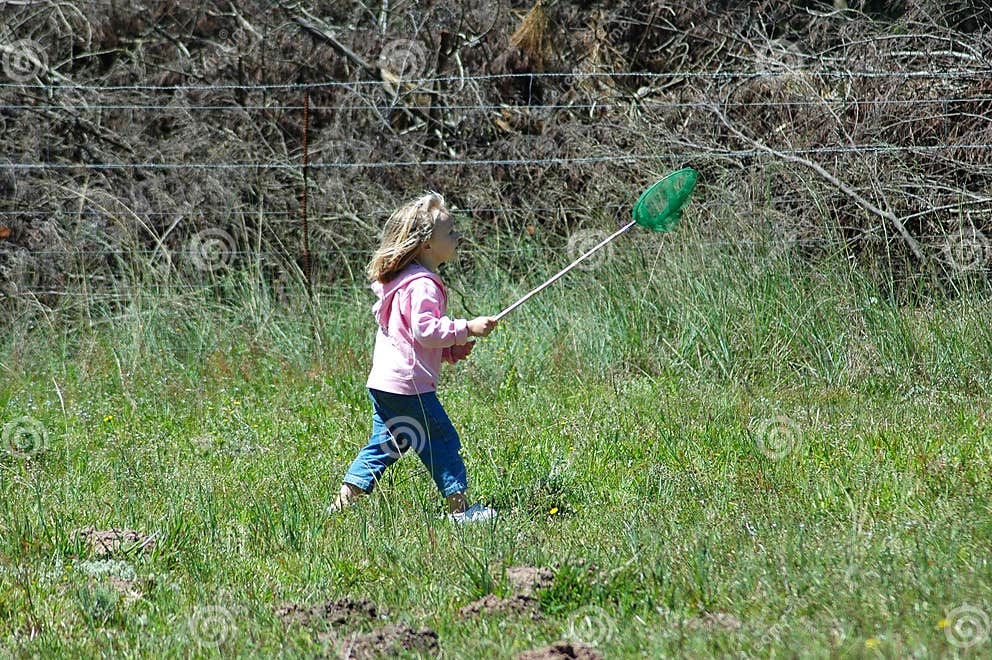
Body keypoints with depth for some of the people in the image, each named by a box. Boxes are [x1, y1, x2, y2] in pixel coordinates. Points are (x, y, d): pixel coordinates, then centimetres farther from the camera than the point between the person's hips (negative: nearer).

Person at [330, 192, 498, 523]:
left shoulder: (398, 281, 19)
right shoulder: (423, 285, -15)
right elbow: (425, 330, -25)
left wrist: (449, 350, 16)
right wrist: (466, 328, -20)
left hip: (382, 383, 10)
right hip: (410, 385, -10)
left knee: (382, 446, 14)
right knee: (442, 442, -2)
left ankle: (342, 504, 12)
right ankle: (459, 508, 2)